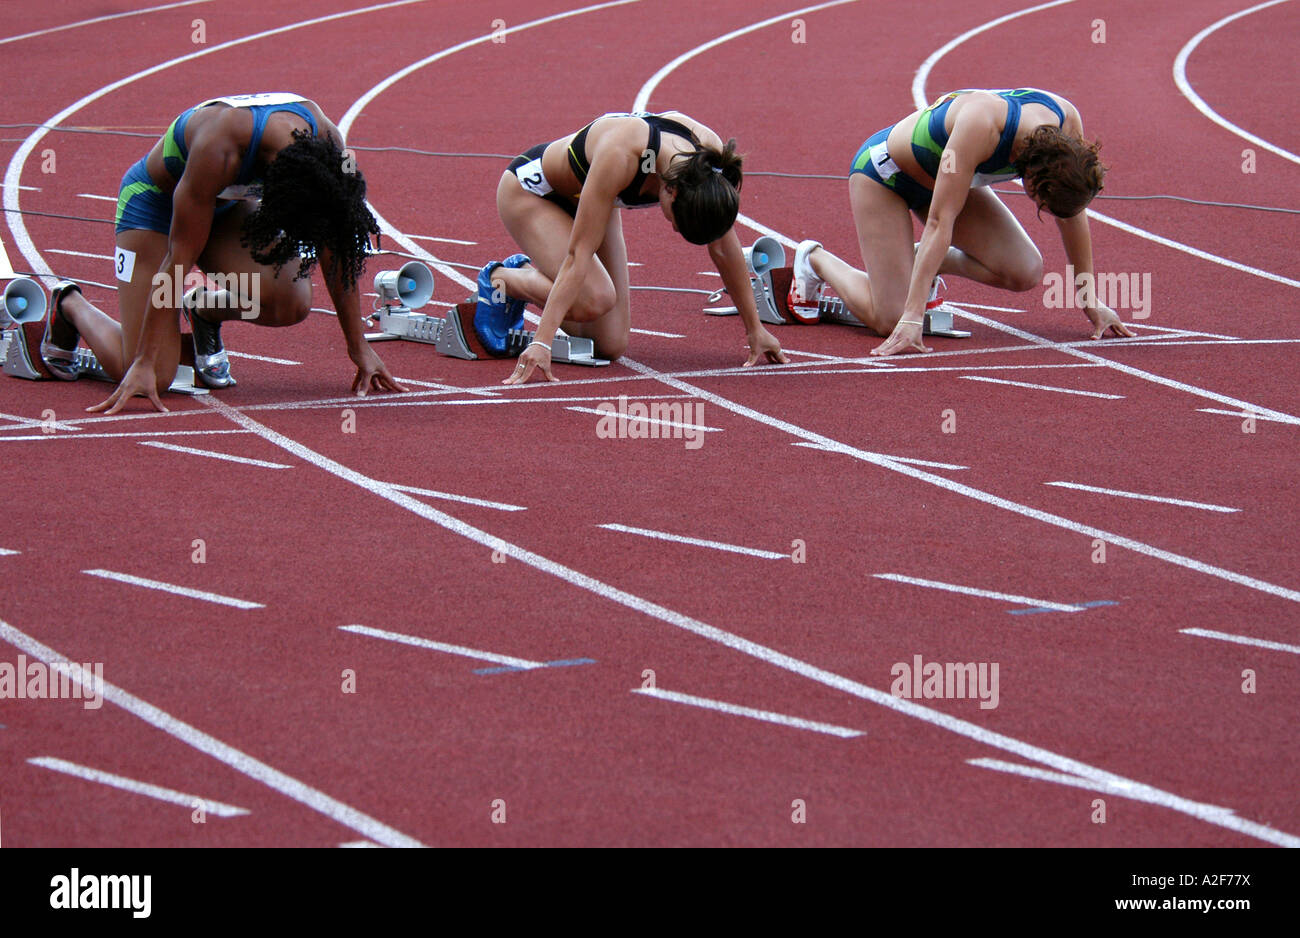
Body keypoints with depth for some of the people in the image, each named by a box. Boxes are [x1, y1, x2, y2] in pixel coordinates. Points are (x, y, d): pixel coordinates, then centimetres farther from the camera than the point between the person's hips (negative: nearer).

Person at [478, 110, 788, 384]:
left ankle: (525, 273, 20)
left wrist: (755, 329, -3)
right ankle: (500, 279, -2)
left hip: (582, 197, 6)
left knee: (611, 345, -4)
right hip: (528, 191, -6)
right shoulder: (620, 154, -42)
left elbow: (724, 247, -10)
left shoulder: (711, 151, -26)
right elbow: (579, 252, -39)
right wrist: (541, 342, -42)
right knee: (595, 299, -30)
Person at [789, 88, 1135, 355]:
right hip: (882, 171, -6)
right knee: (890, 320, -14)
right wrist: (913, 318, -42)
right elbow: (941, 221, -39)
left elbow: (1072, 210, -7)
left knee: (1026, 273, -14)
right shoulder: (981, 123, -42)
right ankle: (815, 259, 14)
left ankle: (930, 260, 12)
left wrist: (1091, 300, -3)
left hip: (942, 175, 6)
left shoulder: (1066, 120, -23)